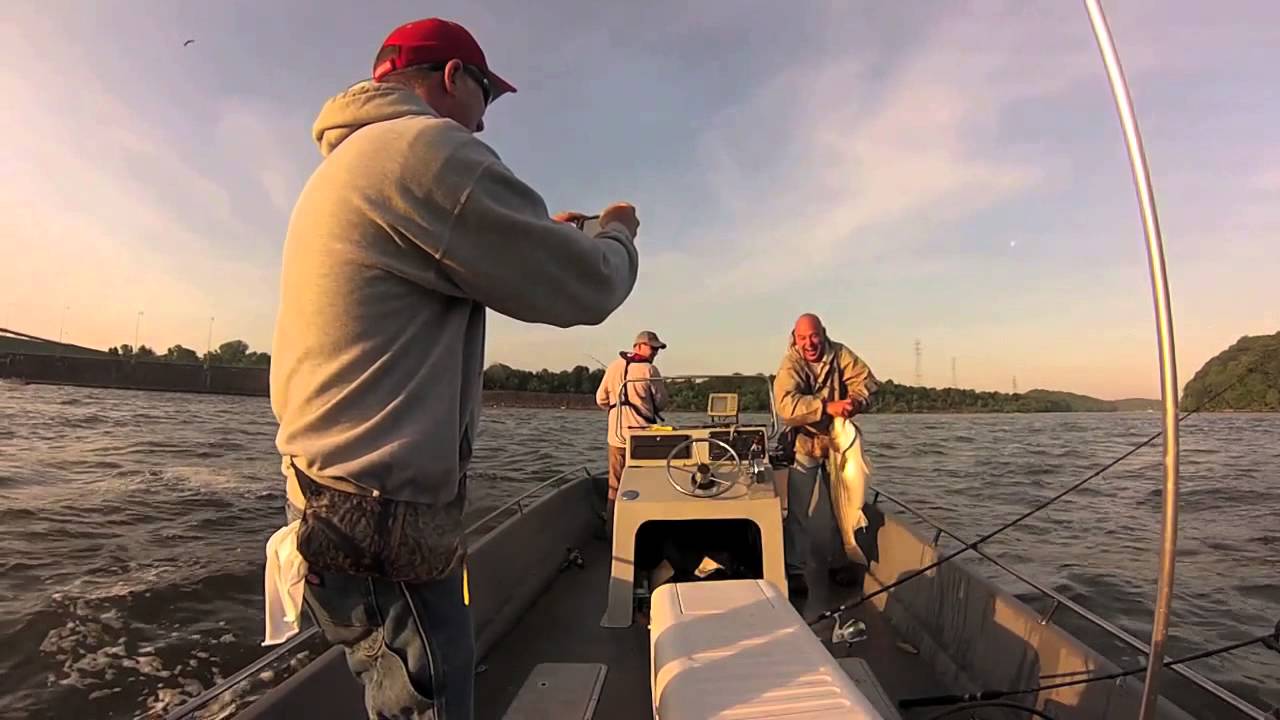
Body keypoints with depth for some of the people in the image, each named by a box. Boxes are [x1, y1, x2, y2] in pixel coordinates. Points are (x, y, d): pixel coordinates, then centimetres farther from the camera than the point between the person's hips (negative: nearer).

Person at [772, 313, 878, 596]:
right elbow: (786, 404, -35)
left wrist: (856, 400, -32)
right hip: (804, 443, -4)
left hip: (838, 439, 5)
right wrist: (828, 407, -44)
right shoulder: (790, 365, -21)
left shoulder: (839, 353, -8)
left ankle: (838, 562, 33)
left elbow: (865, 379, -11)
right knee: (798, 509, -5)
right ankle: (795, 570, 5)